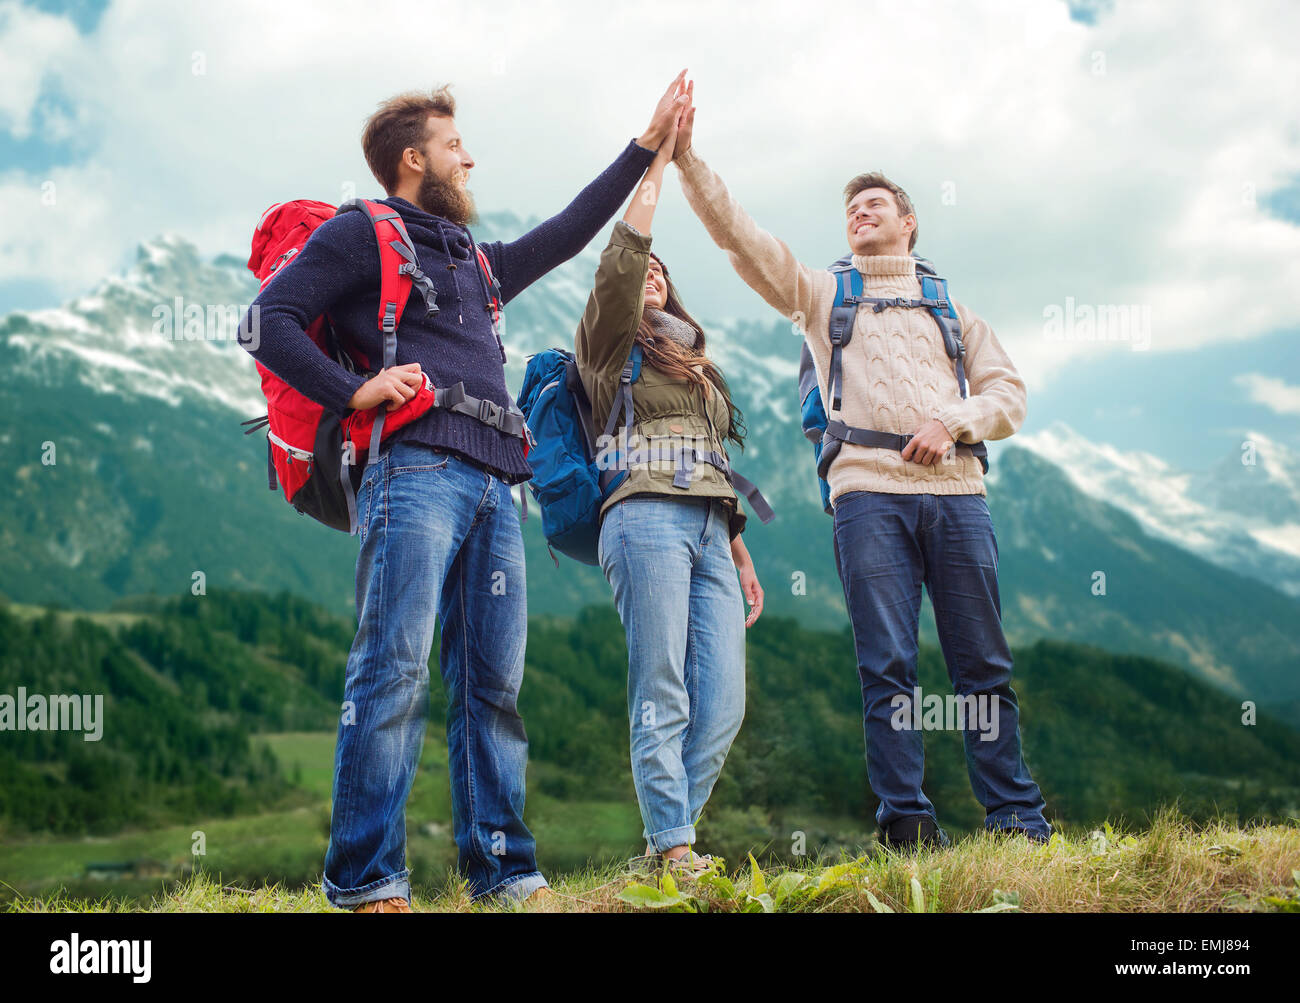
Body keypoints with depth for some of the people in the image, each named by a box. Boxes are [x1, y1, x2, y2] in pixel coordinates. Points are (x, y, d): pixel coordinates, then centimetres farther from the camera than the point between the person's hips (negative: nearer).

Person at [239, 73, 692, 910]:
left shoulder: (475, 260, 31)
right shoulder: (361, 235, 10)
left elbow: (565, 236, 40)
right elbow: (271, 320, 1)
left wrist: (646, 148, 42)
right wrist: (353, 391, -9)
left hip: (492, 487, 8)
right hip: (416, 470, -7)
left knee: (495, 681, 3)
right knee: (397, 672, -15)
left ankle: (503, 870, 8)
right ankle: (366, 883, -14)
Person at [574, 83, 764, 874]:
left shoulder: (697, 365, 32)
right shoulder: (611, 344, 13)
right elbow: (620, 261, -6)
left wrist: (742, 557, 23)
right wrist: (656, 161, -2)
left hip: (709, 530, 6)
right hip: (647, 517, -6)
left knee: (724, 701, -6)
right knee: (663, 697, -12)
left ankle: (667, 840, -1)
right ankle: (673, 848, -12)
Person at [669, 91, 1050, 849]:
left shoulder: (950, 304, 24)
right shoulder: (821, 293, 22)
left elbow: (1009, 396, 15)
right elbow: (741, 236, 10)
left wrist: (953, 421, -5)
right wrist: (687, 160, -1)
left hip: (955, 485, 1)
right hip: (868, 489, -1)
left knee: (984, 664, 0)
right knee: (888, 665, -6)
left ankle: (1018, 818, 4)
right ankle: (907, 822, -3)